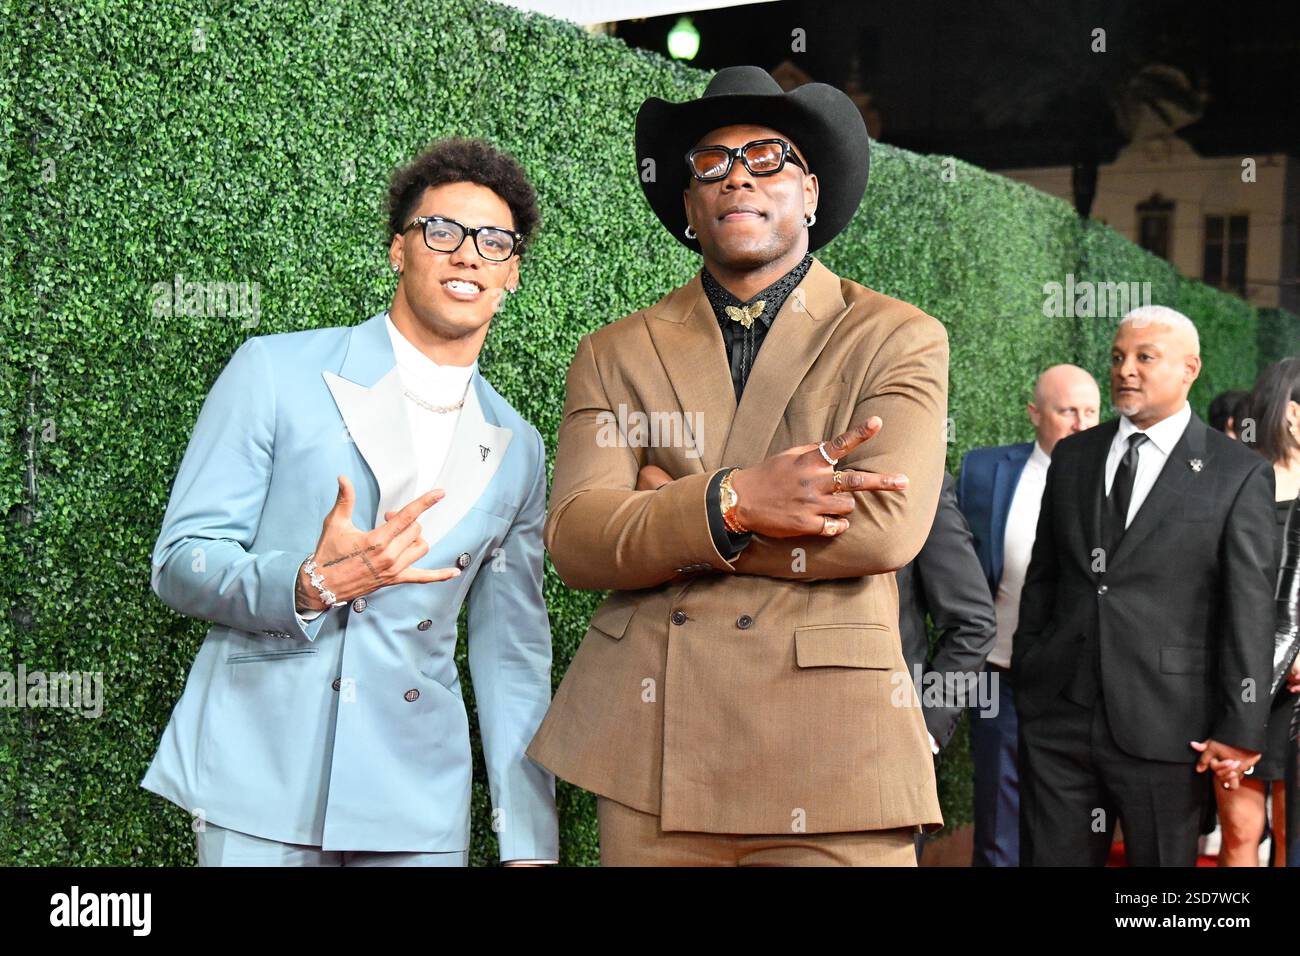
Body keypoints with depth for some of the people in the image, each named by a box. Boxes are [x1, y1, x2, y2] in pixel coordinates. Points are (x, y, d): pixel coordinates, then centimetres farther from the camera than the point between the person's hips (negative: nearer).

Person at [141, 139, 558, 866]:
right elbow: (180, 560, -3)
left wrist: (530, 843, 7)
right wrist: (312, 585, -22)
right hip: (263, 779, -3)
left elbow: (514, 654, 10)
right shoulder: (275, 372, -1)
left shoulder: (517, 449, 10)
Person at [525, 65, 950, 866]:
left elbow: (885, 526, -12)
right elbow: (573, 541, -3)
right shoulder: (615, 355, 9)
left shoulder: (901, 340, 3)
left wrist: (664, 520, -7)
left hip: (829, 751, -2)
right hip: (649, 751, 2)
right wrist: (730, 504, -19)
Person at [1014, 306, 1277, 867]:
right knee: (1049, 856, 6)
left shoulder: (1239, 475, -2)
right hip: (1057, 715, 4)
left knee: (1163, 859, 7)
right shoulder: (1072, 457, 12)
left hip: (1165, 724, -3)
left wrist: (1241, 728, -8)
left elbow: (1250, 611, -5)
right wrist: (1024, 674, 12)